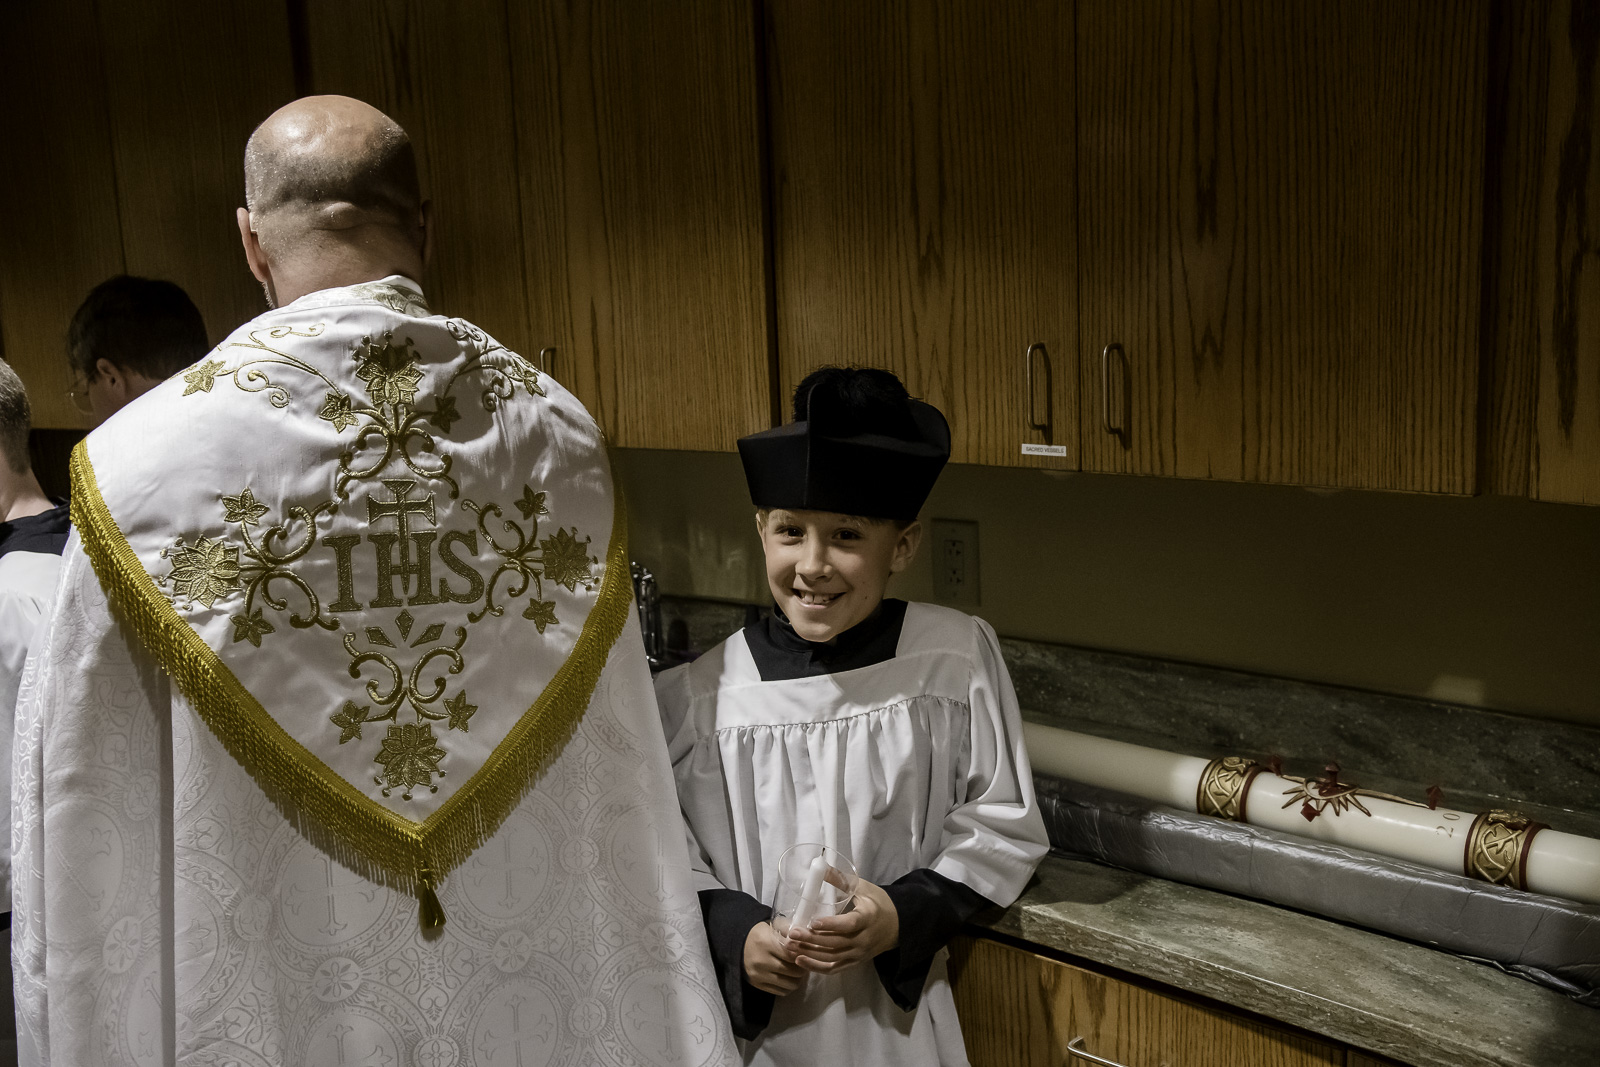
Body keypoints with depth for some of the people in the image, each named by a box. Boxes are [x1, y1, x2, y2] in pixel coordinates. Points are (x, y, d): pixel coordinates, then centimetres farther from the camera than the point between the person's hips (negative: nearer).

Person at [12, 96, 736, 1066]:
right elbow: (614, 772, -3)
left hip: (268, 983, -1)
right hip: (528, 981, 2)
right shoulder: (559, 429, -9)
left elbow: (87, 807, -9)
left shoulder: (140, 457, -16)